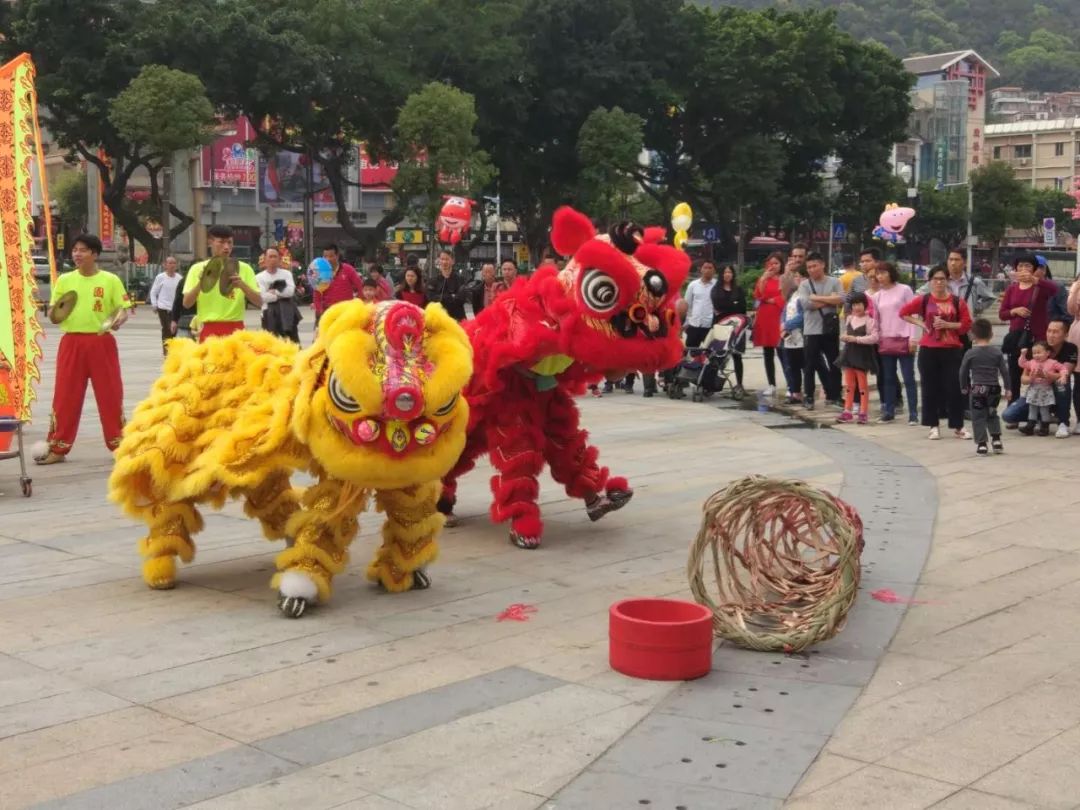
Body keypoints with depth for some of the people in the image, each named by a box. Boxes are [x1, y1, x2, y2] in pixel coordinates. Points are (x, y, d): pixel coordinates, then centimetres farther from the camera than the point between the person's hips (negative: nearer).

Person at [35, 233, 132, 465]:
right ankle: (57, 448, 8)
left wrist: (118, 320, -21)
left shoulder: (110, 280, 0)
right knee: (65, 396, 2)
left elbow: (123, 308, 1)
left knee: (110, 394, 1)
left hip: (101, 342, -2)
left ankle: (120, 444, 11)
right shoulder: (64, 280, 7)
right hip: (72, 342, 2)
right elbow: (53, 315, 9)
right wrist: (54, 313, -15)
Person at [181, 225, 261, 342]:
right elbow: (186, 303, -2)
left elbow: (259, 303, -1)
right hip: (209, 331, 0)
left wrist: (242, 285, -19)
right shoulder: (198, 269, 5)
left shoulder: (244, 268, 5)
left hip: (235, 330, 0)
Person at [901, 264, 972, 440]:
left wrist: (947, 325, -13)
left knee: (954, 388, -1)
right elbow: (903, 312, 9)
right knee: (930, 388, 4)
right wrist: (920, 323, 0)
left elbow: (966, 325, 0)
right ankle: (934, 426, 14)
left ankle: (958, 426, 8)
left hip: (952, 350, 0)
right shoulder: (923, 300, 2)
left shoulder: (957, 301, 2)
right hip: (928, 350, 1)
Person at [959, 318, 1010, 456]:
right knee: (992, 415, 22)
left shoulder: (970, 353, -5)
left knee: (978, 417, 3)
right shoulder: (997, 352, -1)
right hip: (993, 389, 3)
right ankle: (996, 439, 15)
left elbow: (963, 372, -1)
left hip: (977, 389, -3)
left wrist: (964, 387, 14)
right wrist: (1007, 388, 9)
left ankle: (981, 444, -1)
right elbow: (1004, 371, 0)